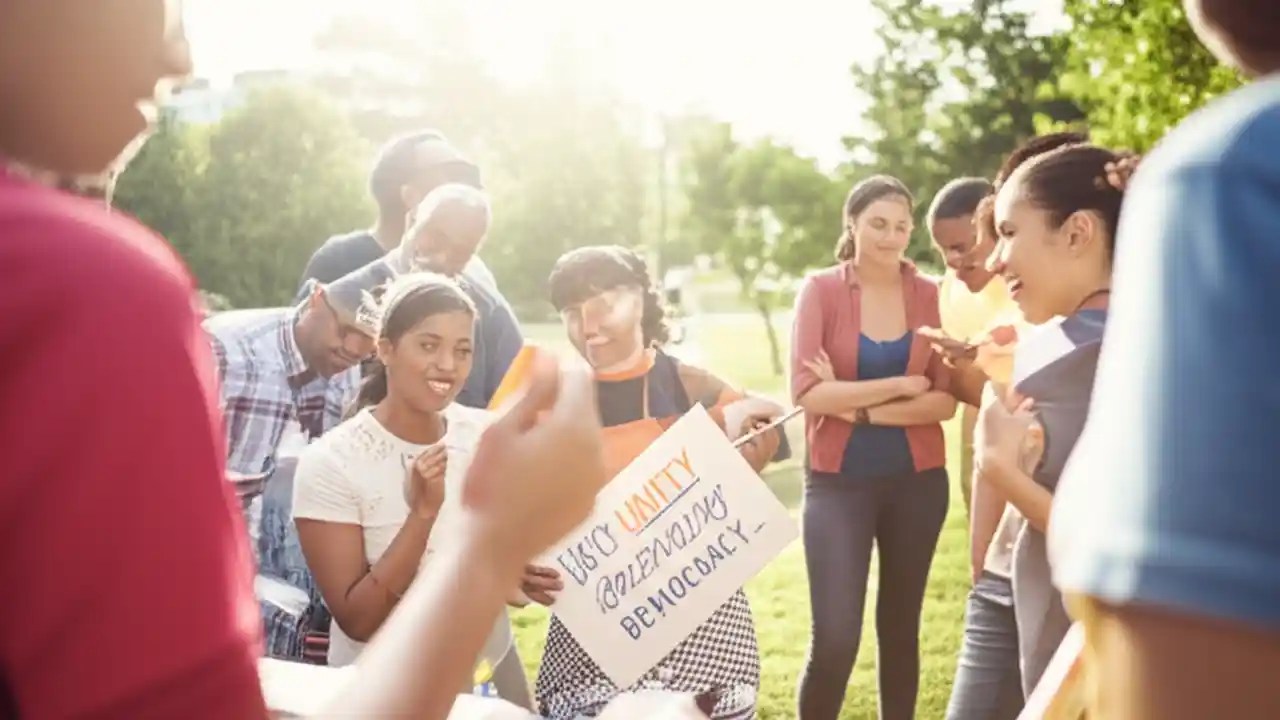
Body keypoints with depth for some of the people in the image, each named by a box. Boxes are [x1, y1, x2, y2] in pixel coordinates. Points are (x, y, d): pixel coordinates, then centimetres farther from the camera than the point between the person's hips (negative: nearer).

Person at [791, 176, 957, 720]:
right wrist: (902, 386, -14)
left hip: (917, 482, 3)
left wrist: (859, 407, -16)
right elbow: (807, 392, -15)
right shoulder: (820, 290, -4)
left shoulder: (928, 294, 1)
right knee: (835, 638, -7)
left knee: (900, 627, 14)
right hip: (838, 483, -2)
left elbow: (945, 401, -7)